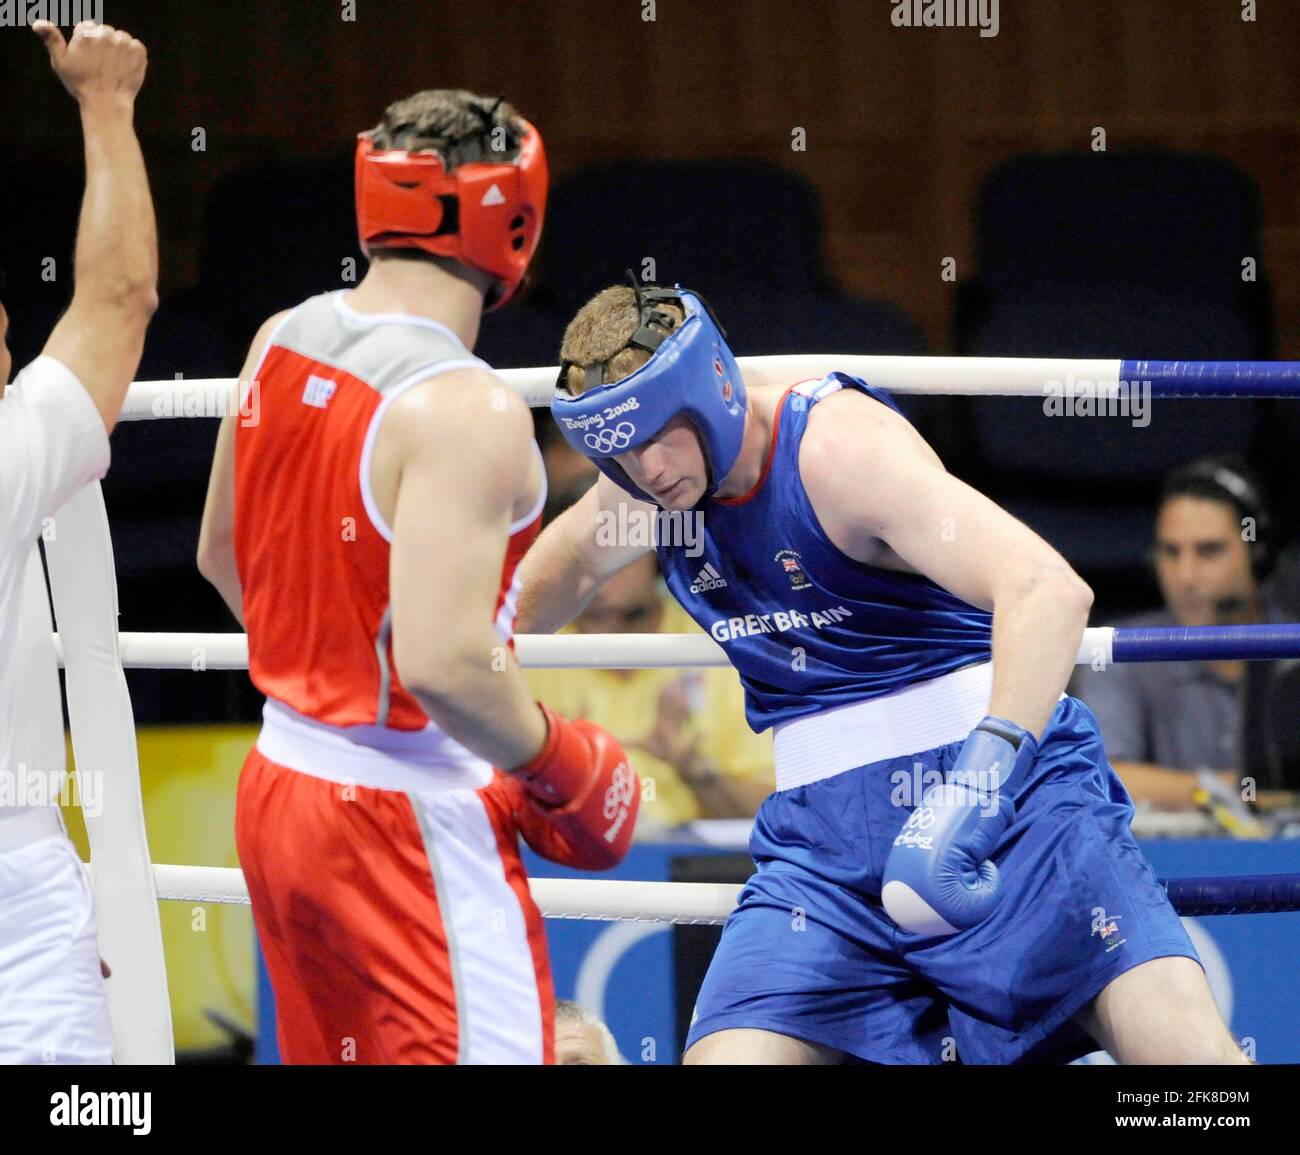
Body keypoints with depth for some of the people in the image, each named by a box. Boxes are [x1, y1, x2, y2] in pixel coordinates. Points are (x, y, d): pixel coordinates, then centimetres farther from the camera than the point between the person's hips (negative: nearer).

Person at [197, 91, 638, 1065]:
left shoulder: (282, 343, 3)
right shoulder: (466, 411, -22)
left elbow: (221, 557, 17)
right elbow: (443, 662, -29)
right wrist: (559, 765, -13)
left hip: (283, 776, 9)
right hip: (407, 823, -9)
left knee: (331, 1051, 18)